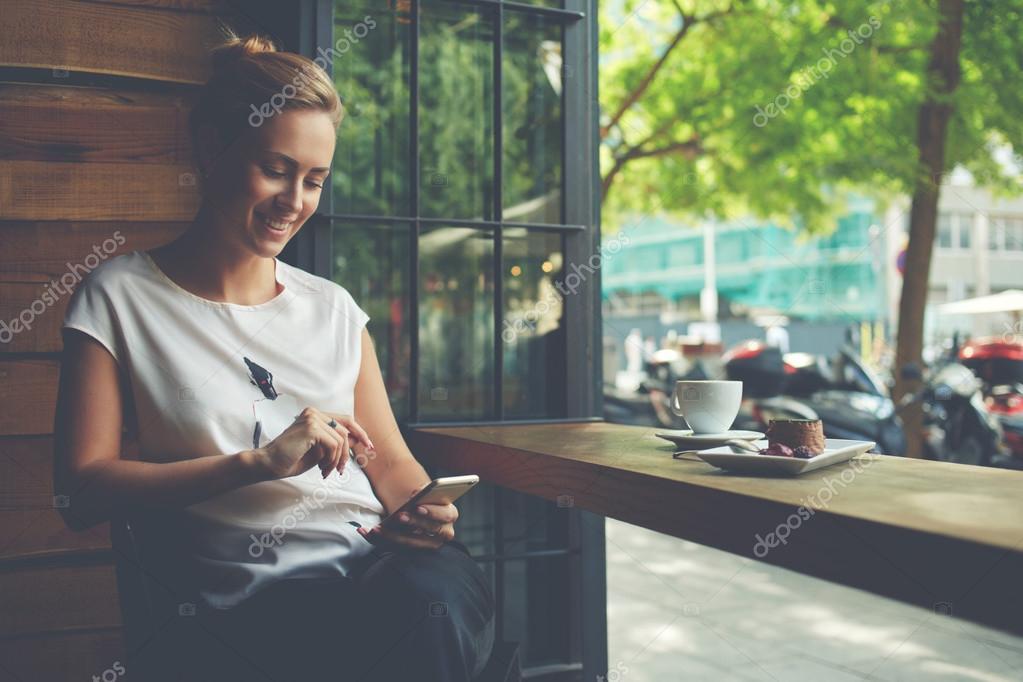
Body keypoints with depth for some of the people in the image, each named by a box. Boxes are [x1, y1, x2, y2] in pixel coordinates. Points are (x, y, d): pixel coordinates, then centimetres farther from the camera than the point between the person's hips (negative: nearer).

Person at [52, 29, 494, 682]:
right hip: (239, 603, -3)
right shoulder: (118, 298, 6)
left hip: (378, 569, 3)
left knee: (440, 594, -35)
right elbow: (82, 487, -2)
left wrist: (424, 511, -5)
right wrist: (259, 462, -12)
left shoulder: (334, 307, 19)